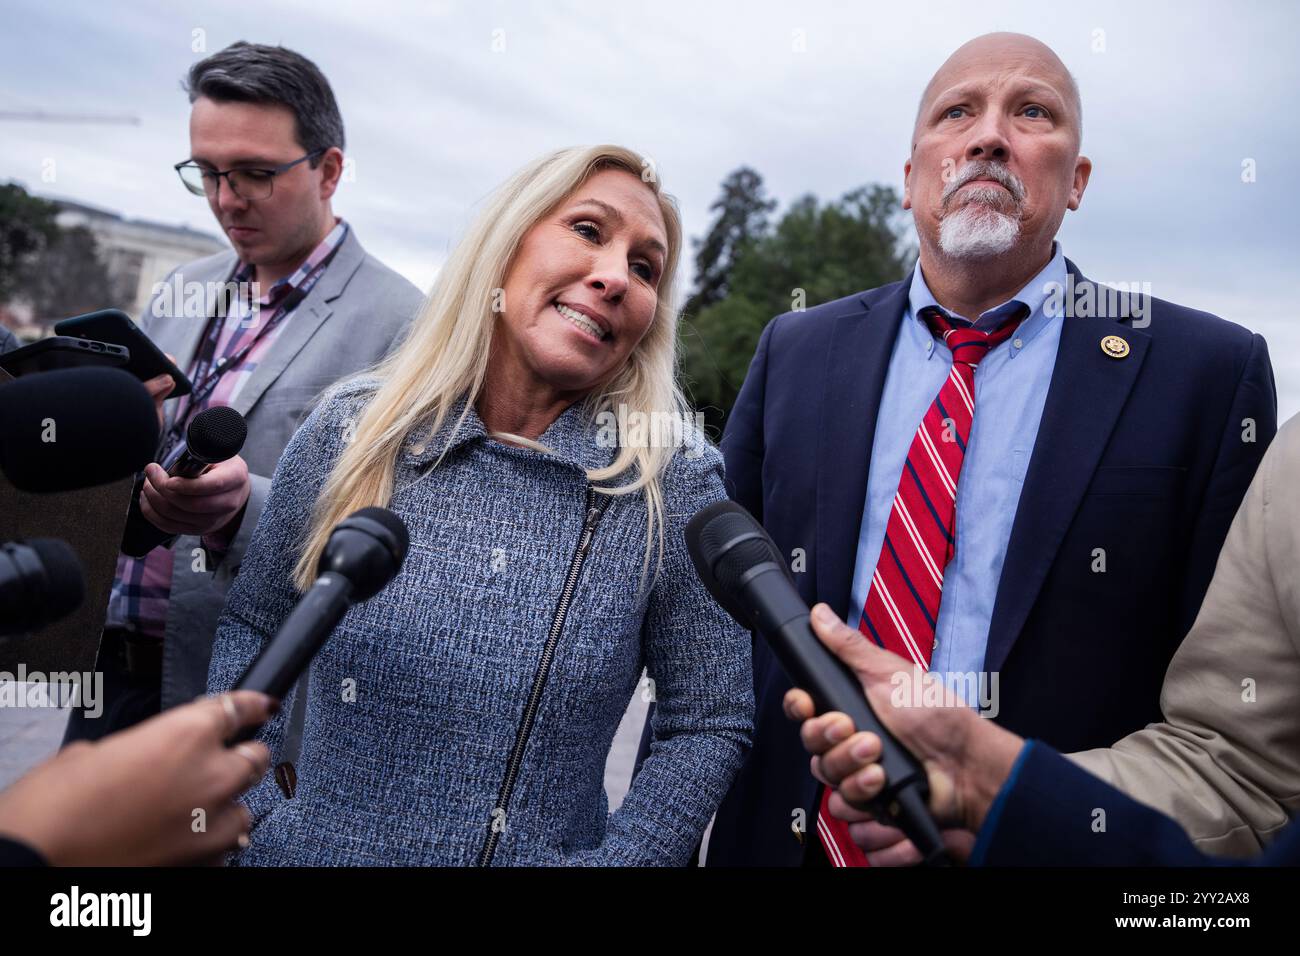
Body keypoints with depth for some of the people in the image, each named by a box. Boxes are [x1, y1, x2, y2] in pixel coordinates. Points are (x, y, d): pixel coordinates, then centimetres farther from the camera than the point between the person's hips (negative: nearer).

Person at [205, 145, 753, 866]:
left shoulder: (677, 485, -14)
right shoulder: (348, 430, -9)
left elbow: (710, 725, -7)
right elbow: (251, 627, 3)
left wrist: (613, 860, -15)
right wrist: (253, 818, -5)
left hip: (544, 852, -1)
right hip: (316, 847, 2)